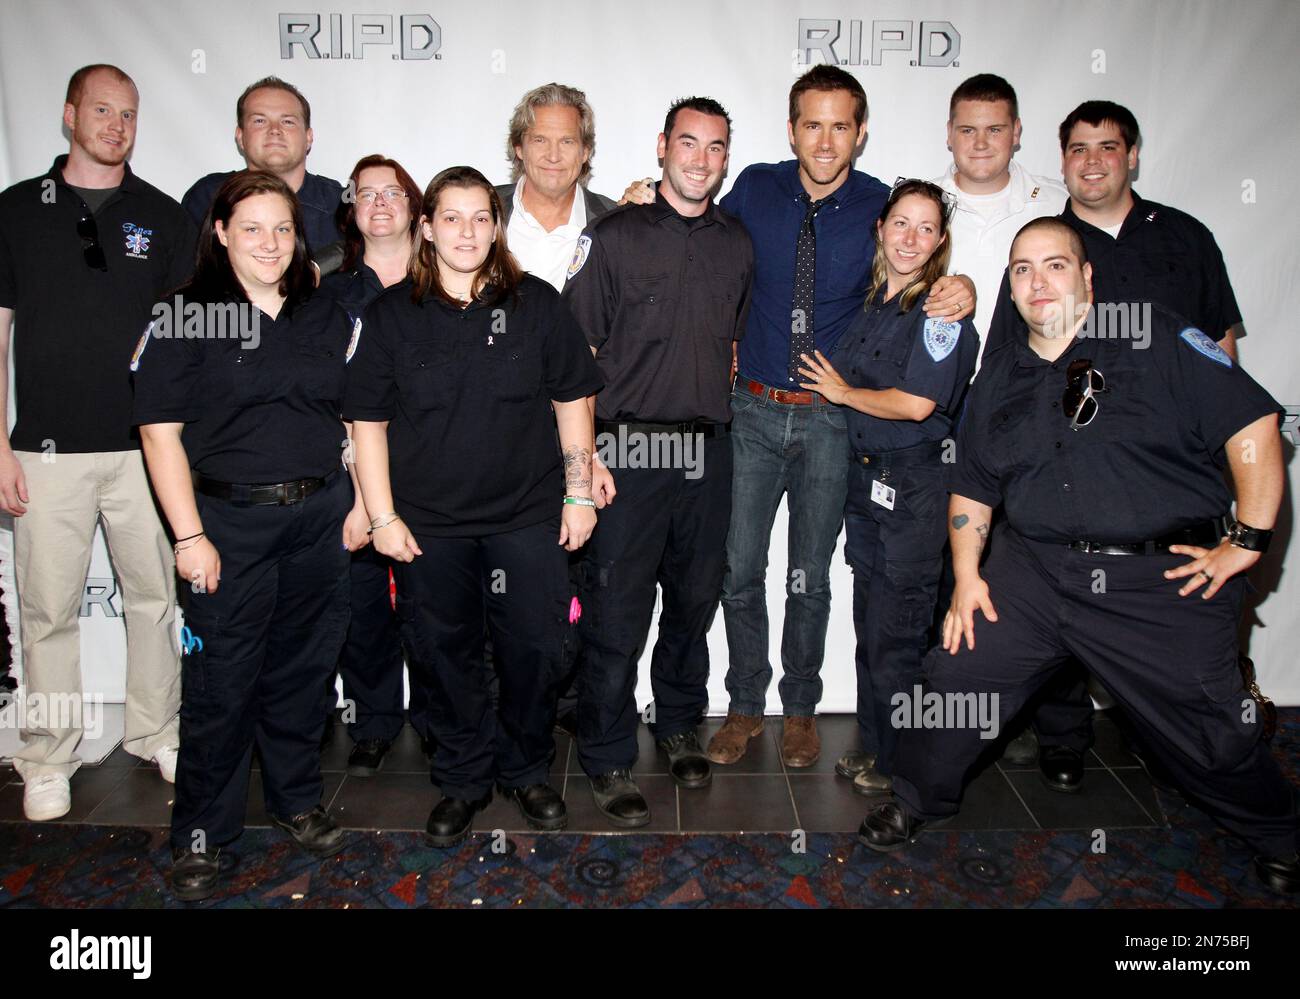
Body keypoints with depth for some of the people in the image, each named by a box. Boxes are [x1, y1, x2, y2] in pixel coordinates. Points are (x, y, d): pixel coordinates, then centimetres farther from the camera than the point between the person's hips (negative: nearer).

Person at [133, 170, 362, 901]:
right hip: (229, 520, -3)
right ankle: (203, 833, 22)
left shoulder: (327, 317, 7)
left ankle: (297, 799, 34)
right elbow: (161, 432, -7)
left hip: (320, 518, 3)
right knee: (221, 681, 4)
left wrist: (362, 503, 5)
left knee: (303, 668, 14)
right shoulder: (183, 318, -4)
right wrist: (190, 536, -11)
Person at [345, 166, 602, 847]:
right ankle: (464, 778, 31)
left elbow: (572, 401, 6)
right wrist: (383, 516, -3)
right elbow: (368, 420, 2)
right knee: (445, 655, 10)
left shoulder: (537, 304, 2)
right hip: (428, 523, 0)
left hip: (528, 517, 0)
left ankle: (526, 770, 31)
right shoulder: (390, 313, 1)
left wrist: (579, 493, 3)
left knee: (535, 649, 6)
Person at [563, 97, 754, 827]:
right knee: (617, 611, -1)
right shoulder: (614, 235, -2)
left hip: (709, 450, 5)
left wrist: (714, 409, 15)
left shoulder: (737, 244, 12)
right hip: (629, 448, -4)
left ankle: (680, 725, 36)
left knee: (695, 600, 15)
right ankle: (608, 760, 14)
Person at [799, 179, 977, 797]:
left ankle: (902, 768, 19)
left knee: (896, 636, 2)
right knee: (869, 626, 15)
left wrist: (843, 392, -7)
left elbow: (915, 403, -19)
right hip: (865, 477, 7)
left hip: (914, 486, -7)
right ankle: (873, 749, 30)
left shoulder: (941, 311, -11)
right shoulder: (873, 302, 11)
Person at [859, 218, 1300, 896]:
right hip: (1033, 572, 4)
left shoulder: (1156, 339, -2)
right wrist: (967, 577, 6)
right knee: (955, 674, -3)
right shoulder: (999, 376, 12)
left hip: (1166, 579, -3)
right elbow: (970, 488, 16)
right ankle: (916, 803, 22)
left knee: (1213, 737, 4)